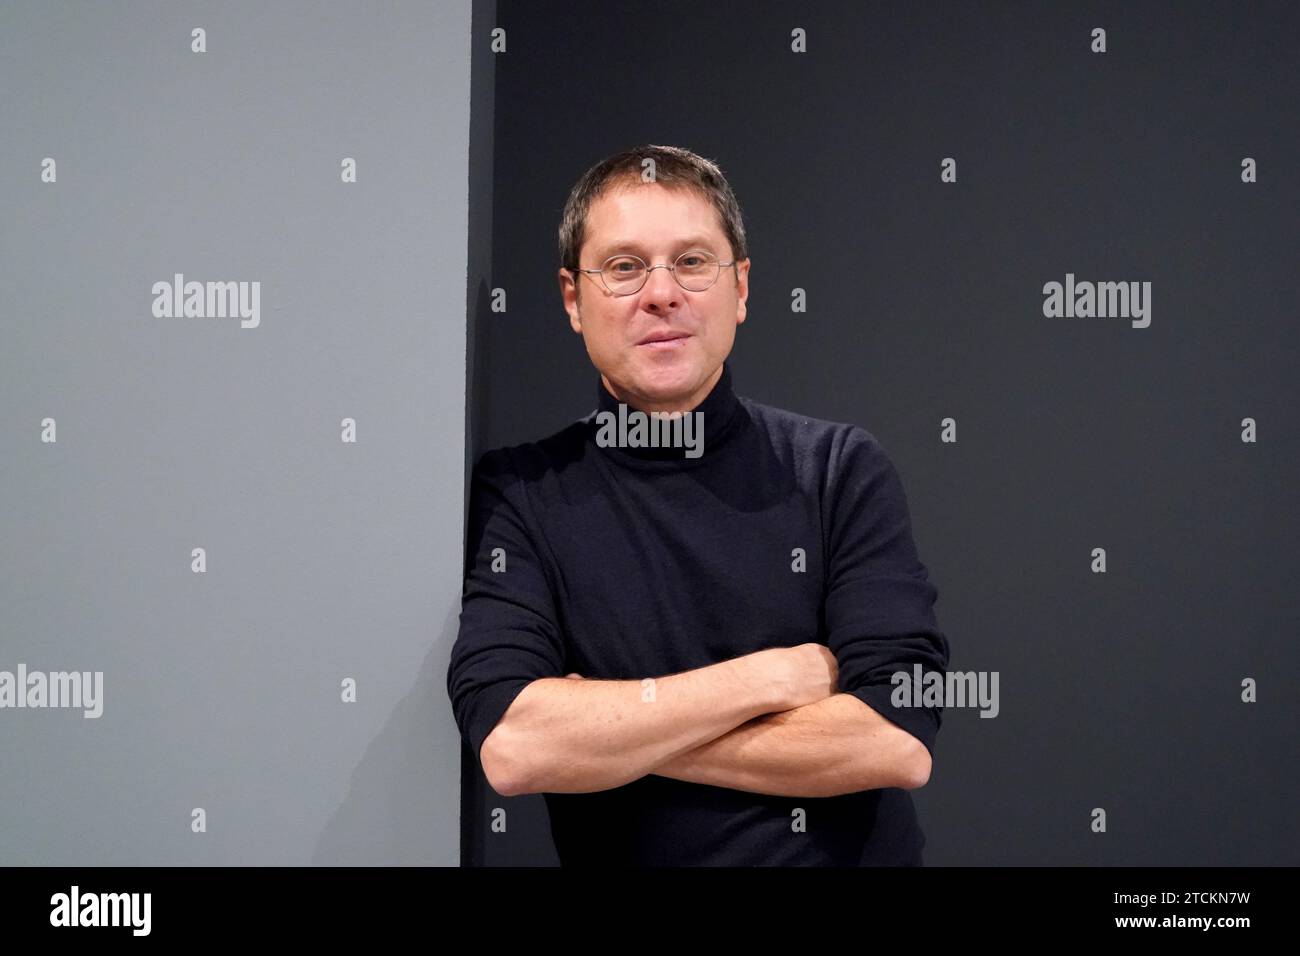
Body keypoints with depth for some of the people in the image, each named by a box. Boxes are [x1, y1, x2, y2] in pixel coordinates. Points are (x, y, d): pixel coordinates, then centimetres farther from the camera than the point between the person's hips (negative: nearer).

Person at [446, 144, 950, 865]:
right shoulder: (515, 494, 0)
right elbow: (510, 748, -13)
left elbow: (899, 741, -9)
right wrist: (775, 676, -10)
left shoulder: (841, 468, 1)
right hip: (620, 857, 0)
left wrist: (616, 729, -10)